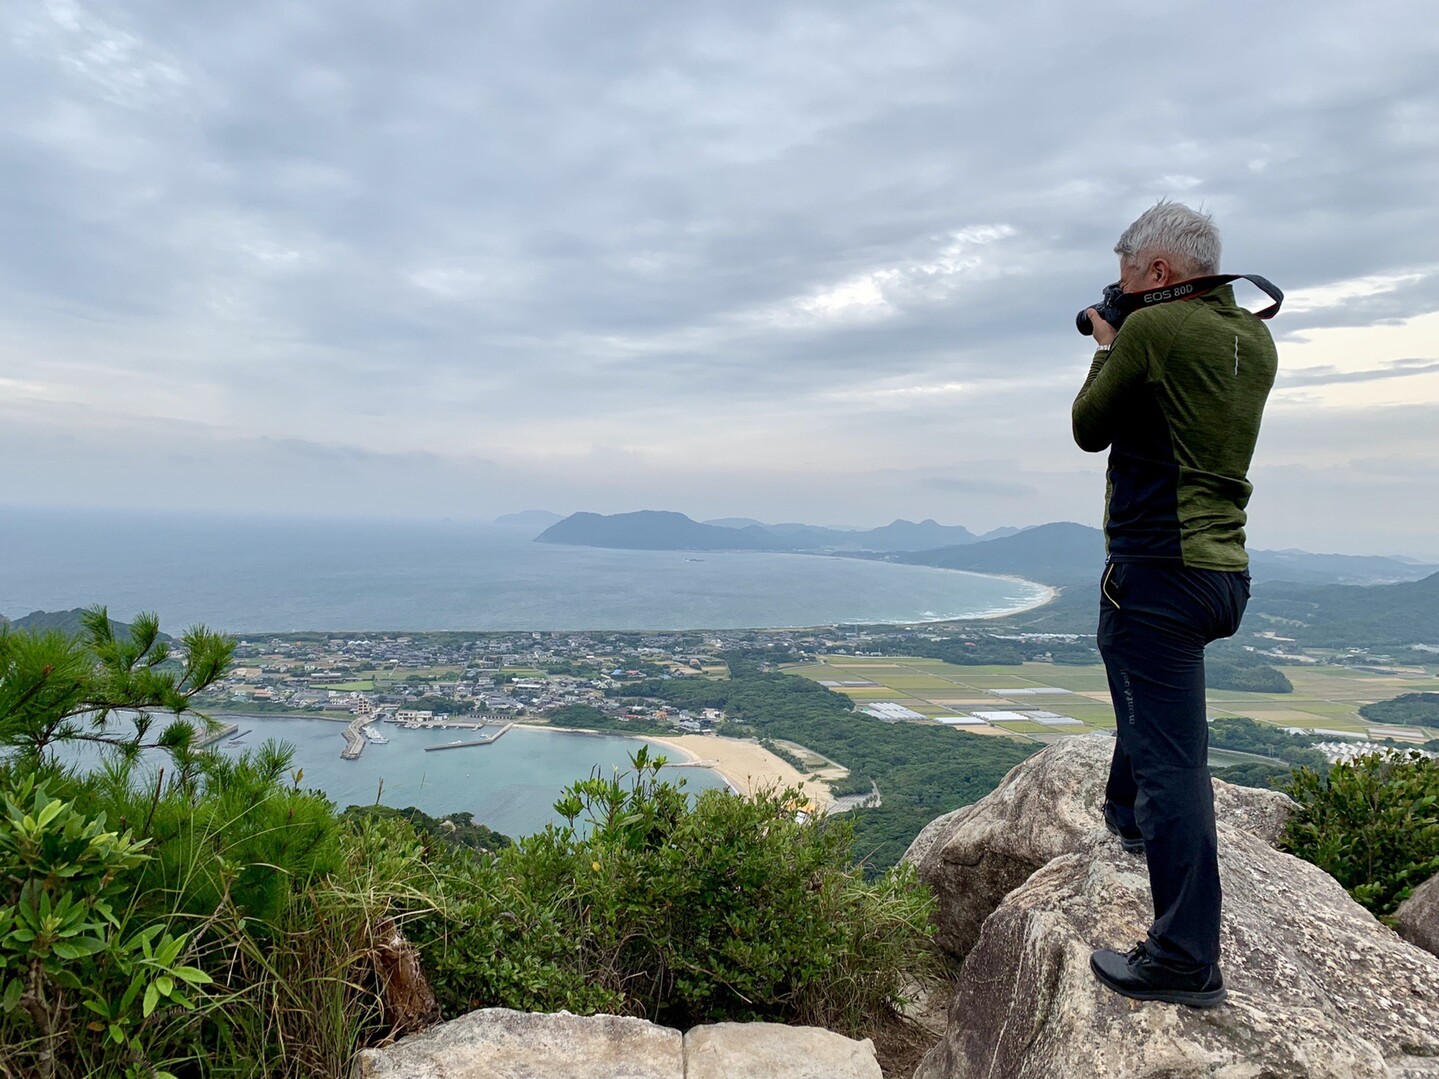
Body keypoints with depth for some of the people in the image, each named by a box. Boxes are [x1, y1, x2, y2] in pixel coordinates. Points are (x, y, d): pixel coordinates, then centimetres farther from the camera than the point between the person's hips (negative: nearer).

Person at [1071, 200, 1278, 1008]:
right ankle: (1128, 815, 52)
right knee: (1148, 694, 32)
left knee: (1170, 758, -6)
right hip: (1224, 570, 9)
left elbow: (1090, 429, -3)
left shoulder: (1151, 329, -14)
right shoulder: (1255, 339, 9)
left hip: (1159, 569, -9)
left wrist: (1106, 350, 11)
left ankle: (1186, 959, 1)